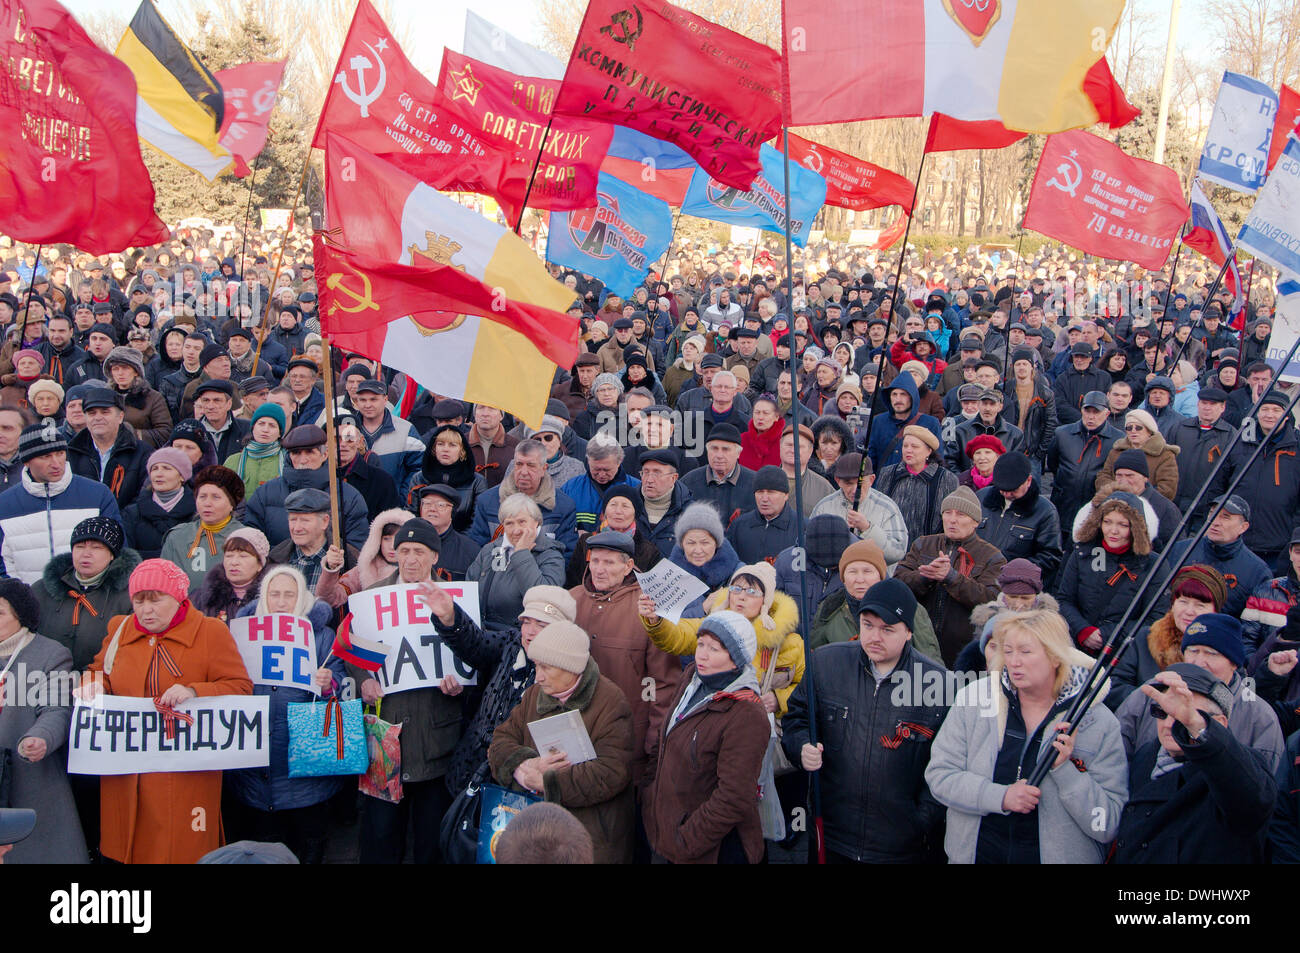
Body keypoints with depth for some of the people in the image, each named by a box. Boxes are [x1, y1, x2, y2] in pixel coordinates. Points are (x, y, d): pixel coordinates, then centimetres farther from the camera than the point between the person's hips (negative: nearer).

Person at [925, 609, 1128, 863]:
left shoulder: (1098, 722, -5)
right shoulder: (975, 700, 0)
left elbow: (1108, 827, -7)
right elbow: (939, 775, -4)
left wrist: (1064, 768, -19)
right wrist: (1000, 796, -16)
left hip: (1058, 856, 0)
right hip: (977, 854, 0)